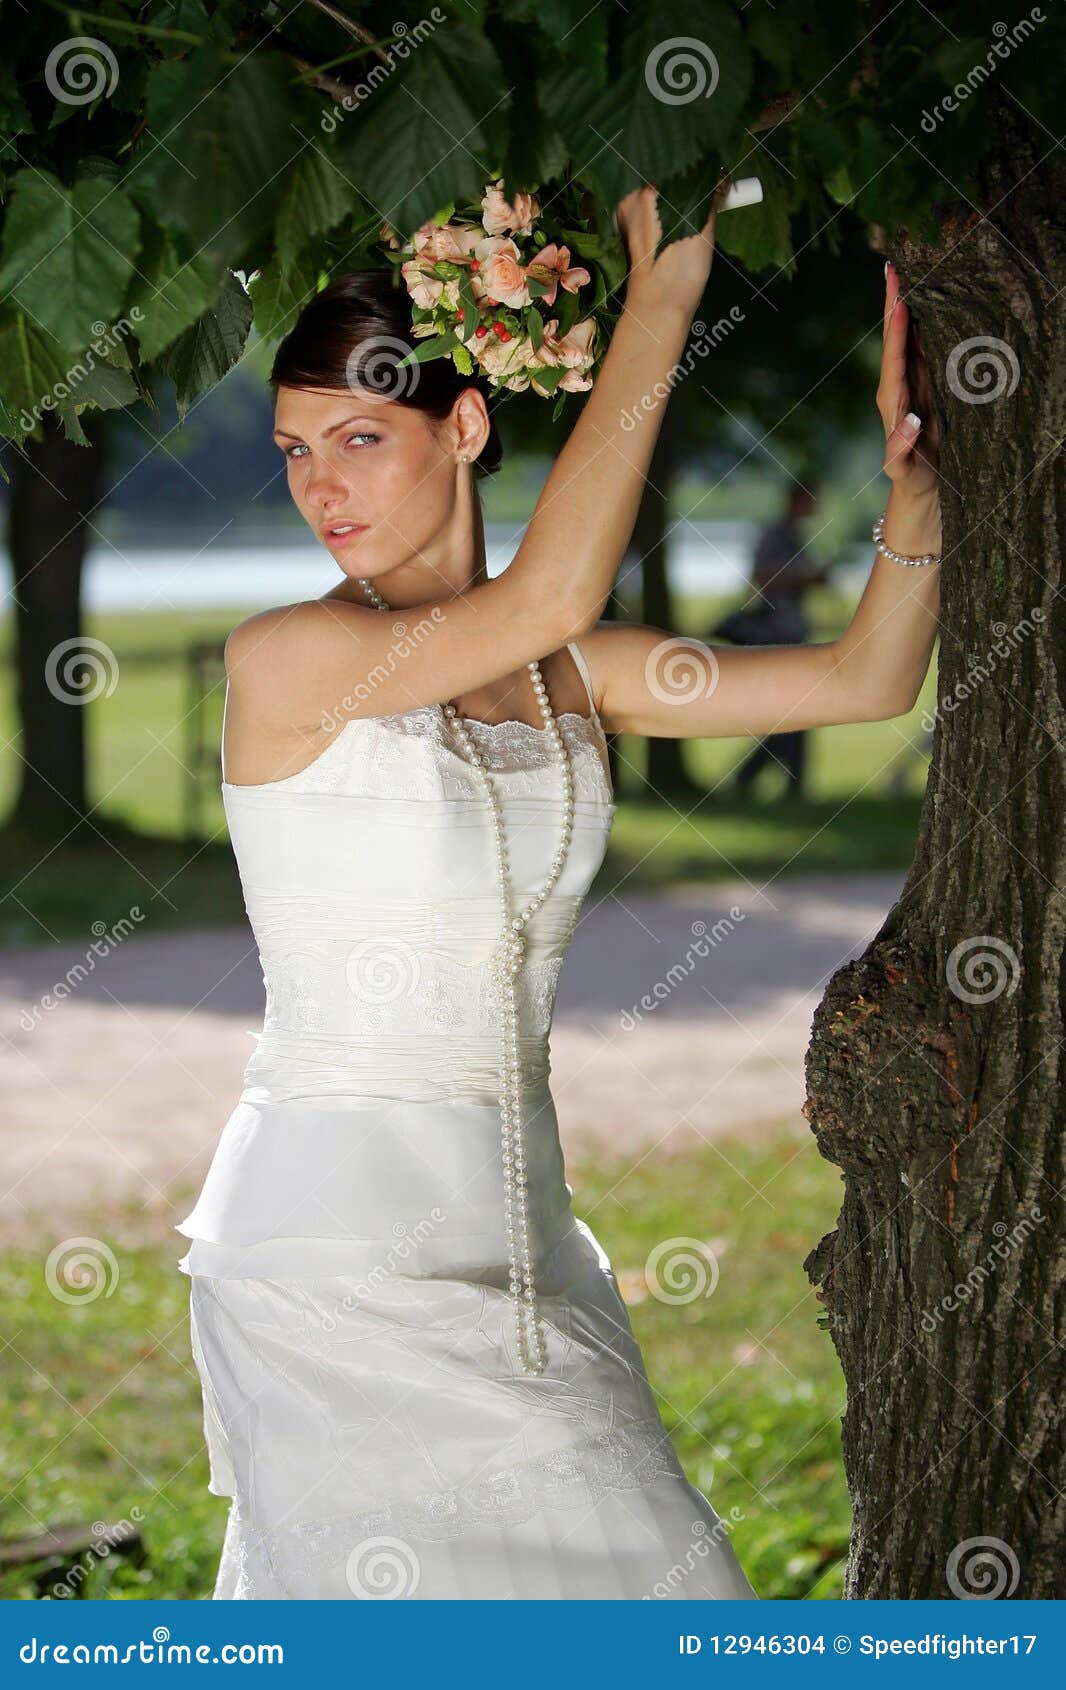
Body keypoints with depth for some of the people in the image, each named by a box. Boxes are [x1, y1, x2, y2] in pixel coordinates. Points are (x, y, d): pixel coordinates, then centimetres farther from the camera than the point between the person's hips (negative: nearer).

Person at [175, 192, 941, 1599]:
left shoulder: (566, 677, 8)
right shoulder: (286, 662, -10)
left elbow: (867, 677, 7)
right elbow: (552, 594, -23)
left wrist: (914, 473, -9)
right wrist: (659, 296, -18)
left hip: (515, 1237, 6)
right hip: (337, 1253, -6)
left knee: (633, 1573, 5)